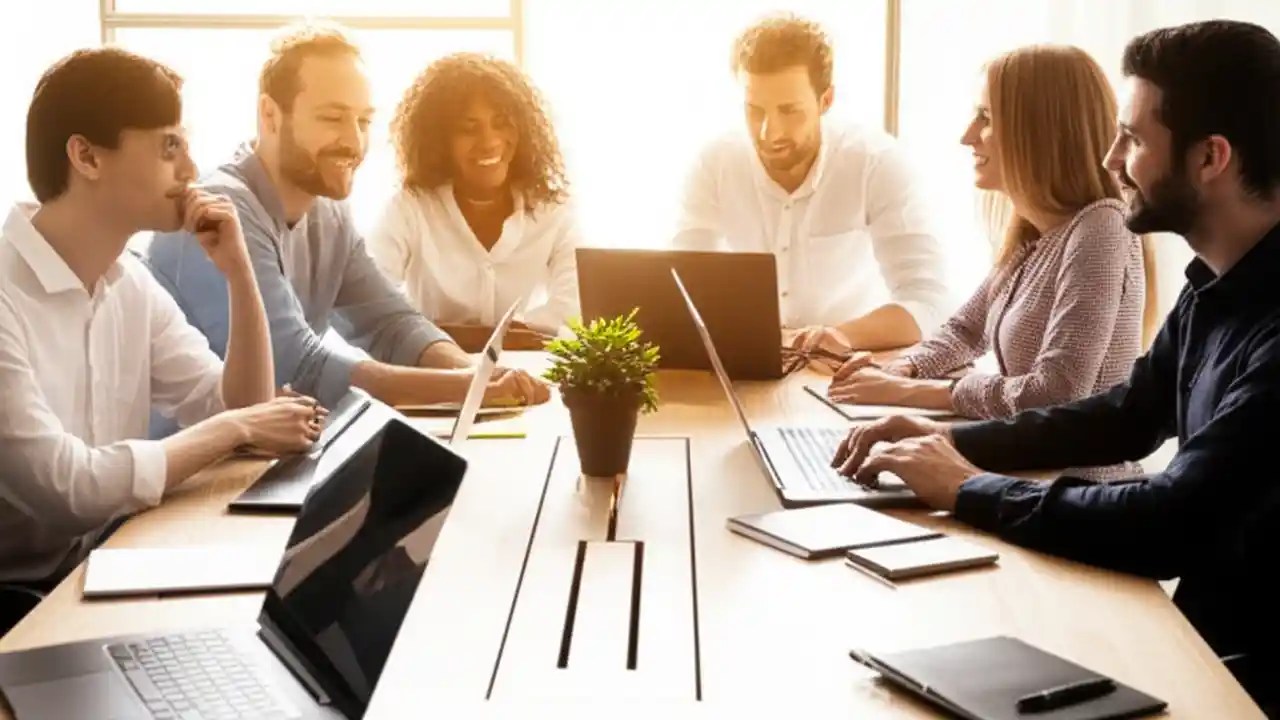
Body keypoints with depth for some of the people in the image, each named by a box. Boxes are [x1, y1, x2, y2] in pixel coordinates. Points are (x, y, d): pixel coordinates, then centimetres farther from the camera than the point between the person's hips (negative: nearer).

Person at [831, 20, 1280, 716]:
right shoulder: (1217, 285, 4)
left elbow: (1172, 527, -31)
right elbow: (1129, 416, 16)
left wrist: (968, 489, -18)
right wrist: (956, 440, 2)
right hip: (1207, 625, 8)